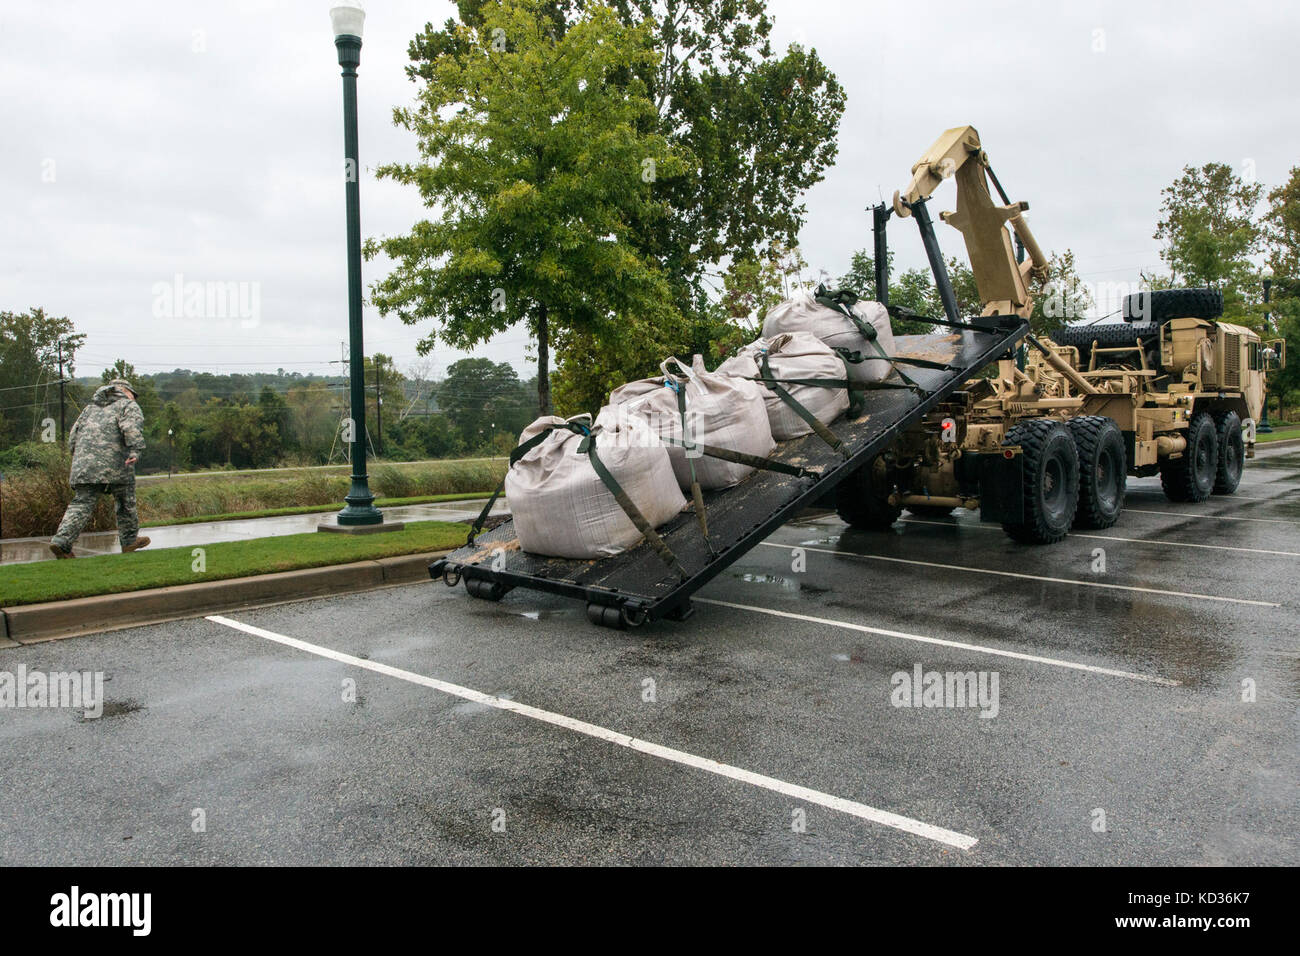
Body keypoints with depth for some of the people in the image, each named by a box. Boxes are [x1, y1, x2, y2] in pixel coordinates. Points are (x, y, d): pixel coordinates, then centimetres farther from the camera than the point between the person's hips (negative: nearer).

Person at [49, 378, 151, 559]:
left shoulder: (91, 407, 29)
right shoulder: (129, 405, 11)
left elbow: (73, 437, 23)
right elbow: (133, 427, -12)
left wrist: (79, 458, 28)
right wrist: (136, 450, -23)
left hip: (84, 463, 5)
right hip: (113, 462, -5)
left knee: (82, 504, 2)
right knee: (125, 500, 11)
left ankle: (61, 540, -13)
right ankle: (129, 540, 18)